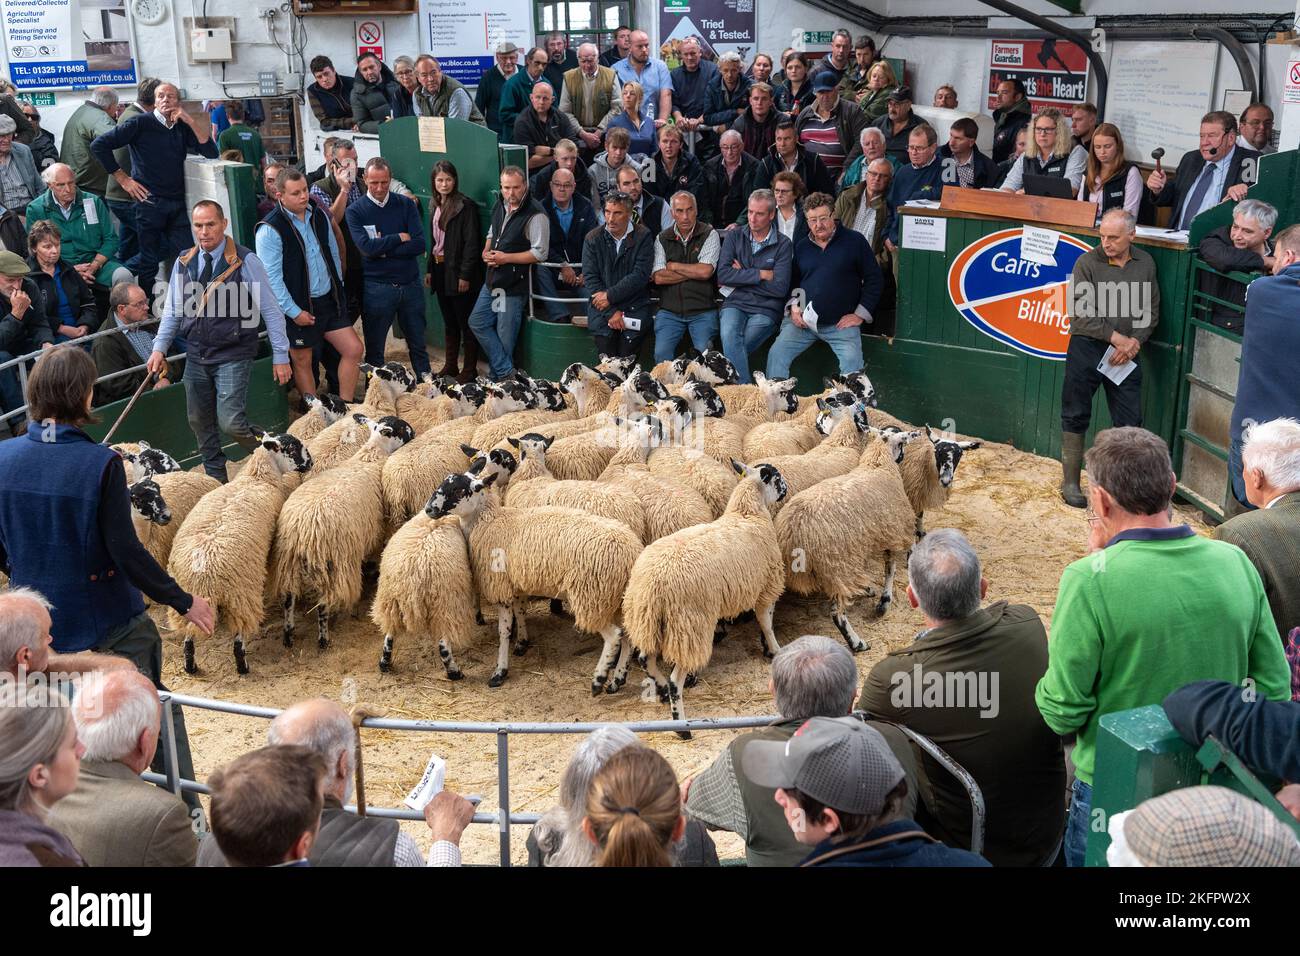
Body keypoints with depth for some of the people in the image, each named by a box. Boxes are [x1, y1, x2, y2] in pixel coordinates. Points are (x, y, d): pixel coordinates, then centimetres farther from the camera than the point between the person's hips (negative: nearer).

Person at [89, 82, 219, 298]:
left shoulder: (182, 127, 13)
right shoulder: (141, 123, -2)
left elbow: (211, 153, 2)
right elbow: (99, 145, -5)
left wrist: (191, 121, -5)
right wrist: (123, 179, -5)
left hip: (177, 202, 5)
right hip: (150, 201, -5)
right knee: (149, 261, 0)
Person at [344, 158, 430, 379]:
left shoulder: (406, 205, 2)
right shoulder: (355, 211, -3)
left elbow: (420, 244, -9)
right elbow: (366, 247, -18)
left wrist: (382, 249, -13)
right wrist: (400, 238, -10)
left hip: (410, 284, 2)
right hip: (377, 288, -2)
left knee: (418, 344, 13)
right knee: (374, 349, 9)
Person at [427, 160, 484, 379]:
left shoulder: (465, 205, -12)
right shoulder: (436, 205, 11)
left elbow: (472, 243, -16)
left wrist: (465, 275, -19)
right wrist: (429, 270, 12)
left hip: (458, 271, -8)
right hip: (440, 270, 8)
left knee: (466, 322, 0)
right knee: (449, 321, 15)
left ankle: (469, 369, 8)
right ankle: (450, 365, 24)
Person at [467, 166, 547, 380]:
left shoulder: (535, 215, -17)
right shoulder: (500, 206, 8)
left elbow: (540, 253, -19)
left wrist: (506, 258, -19)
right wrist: (487, 251, 4)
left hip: (515, 285, -8)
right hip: (492, 281, 8)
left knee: (505, 334, 0)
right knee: (477, 322, 8)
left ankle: (502, 374, 18)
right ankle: (505, 371, 10)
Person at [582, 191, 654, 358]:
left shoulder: (643, 237, 1)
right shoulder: (593, 238, 6)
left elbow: (640, 275, -8)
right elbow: (590, 278, -1)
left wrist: (610, 296, -14)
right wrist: (611, 312, -11)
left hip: (634, 305, -1)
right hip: (602, 306, 2)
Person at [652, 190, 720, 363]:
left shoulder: (709, 235, 2)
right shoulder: (662, 239, 9)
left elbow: (705, 271, -12)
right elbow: (658, 277, -3)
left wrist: (673, 266, -2)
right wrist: (694, 272, -6)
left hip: (702, 311, -2)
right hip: (669, 311, 2)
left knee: (704, 353, -21)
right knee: (661, 353, -18)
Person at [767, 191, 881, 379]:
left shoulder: (854, 241, 2)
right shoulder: (802, 247, 14)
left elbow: (874, 280, 2)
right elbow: (793, 282, 26)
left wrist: (860, 314, -4)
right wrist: (793, 307, 7)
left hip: (841, 323, -3)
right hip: (804, 321, 4)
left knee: (852, 363, -27)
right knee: (776, 355, -13)